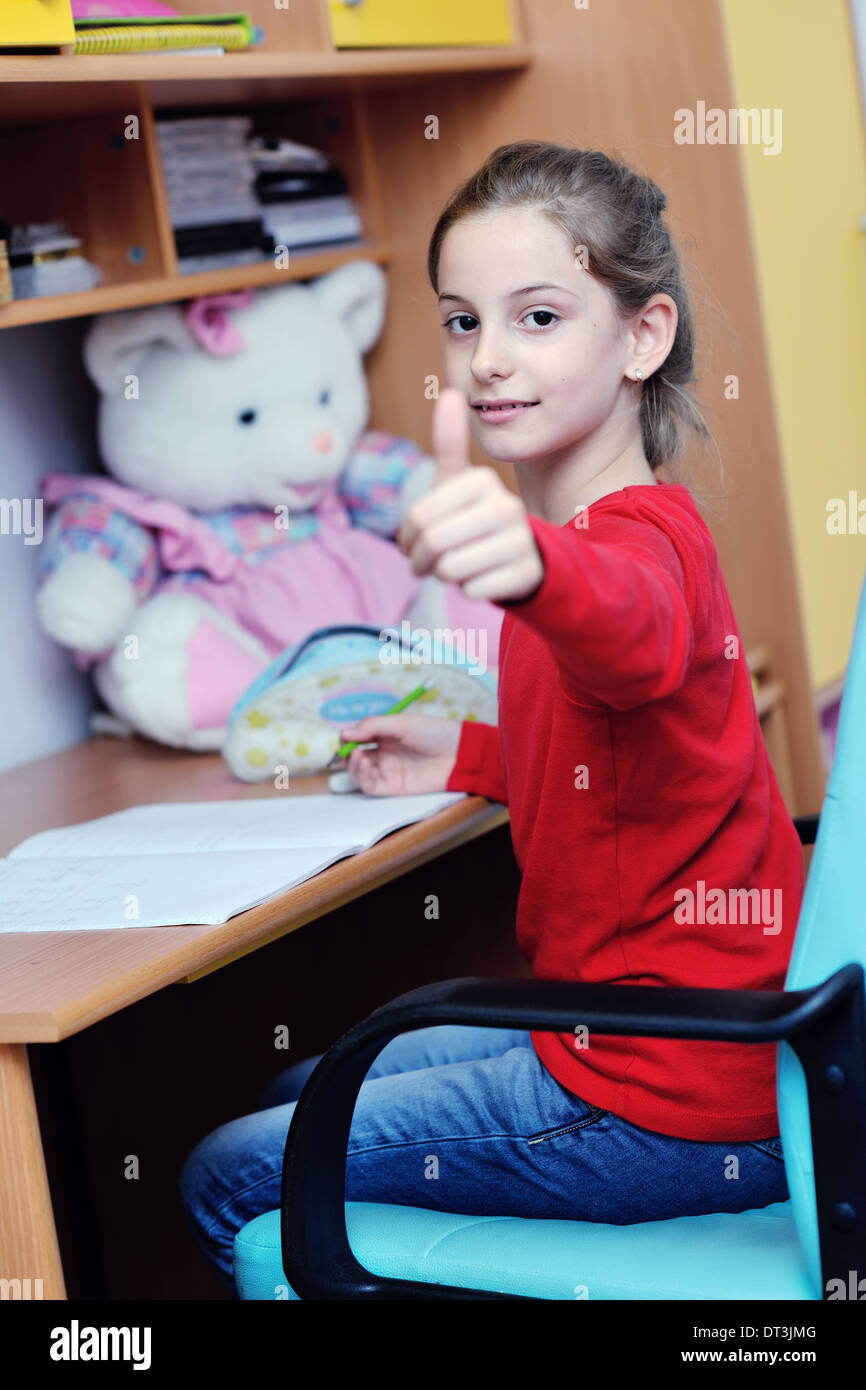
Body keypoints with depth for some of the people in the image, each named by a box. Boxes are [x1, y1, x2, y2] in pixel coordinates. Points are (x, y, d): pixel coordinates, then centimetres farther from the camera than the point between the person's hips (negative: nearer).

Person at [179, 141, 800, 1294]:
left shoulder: (640, 539, -22)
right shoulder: (576, 532, 10)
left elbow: (633, 633, -49)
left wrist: (530, 561, -69)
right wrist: (467, 759, 19)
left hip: (668, 1105, -10)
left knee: (234, 1182, -2)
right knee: (296, 1098, 26)